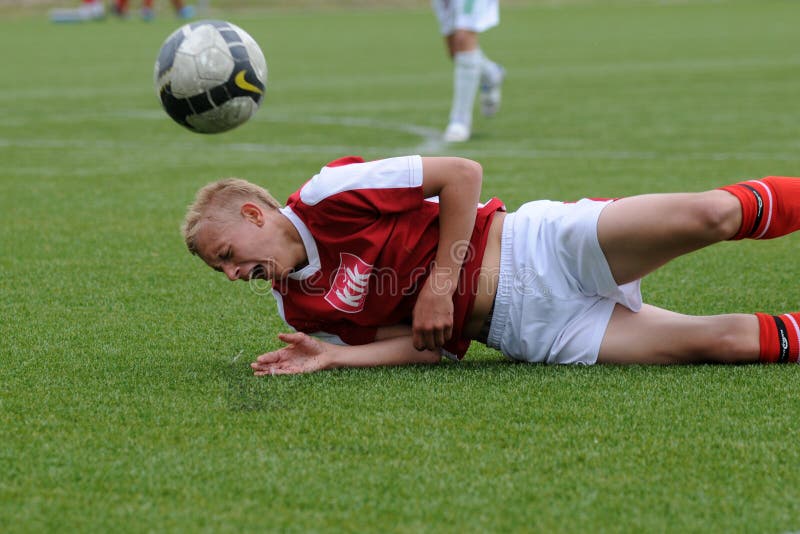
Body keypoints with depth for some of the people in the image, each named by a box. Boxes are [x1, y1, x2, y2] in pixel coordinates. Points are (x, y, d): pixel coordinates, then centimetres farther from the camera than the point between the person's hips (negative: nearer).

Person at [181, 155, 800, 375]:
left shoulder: (327, 196, -6)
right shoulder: (301, 308, 7)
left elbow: (462, 173, -7)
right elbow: (426, 347, 3)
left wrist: (441, 282, -10)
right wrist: (331, 357, -12)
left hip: (537, 248, -3)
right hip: (527, 329, 3)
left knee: (709, 215, -20)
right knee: (716, 342, -16)